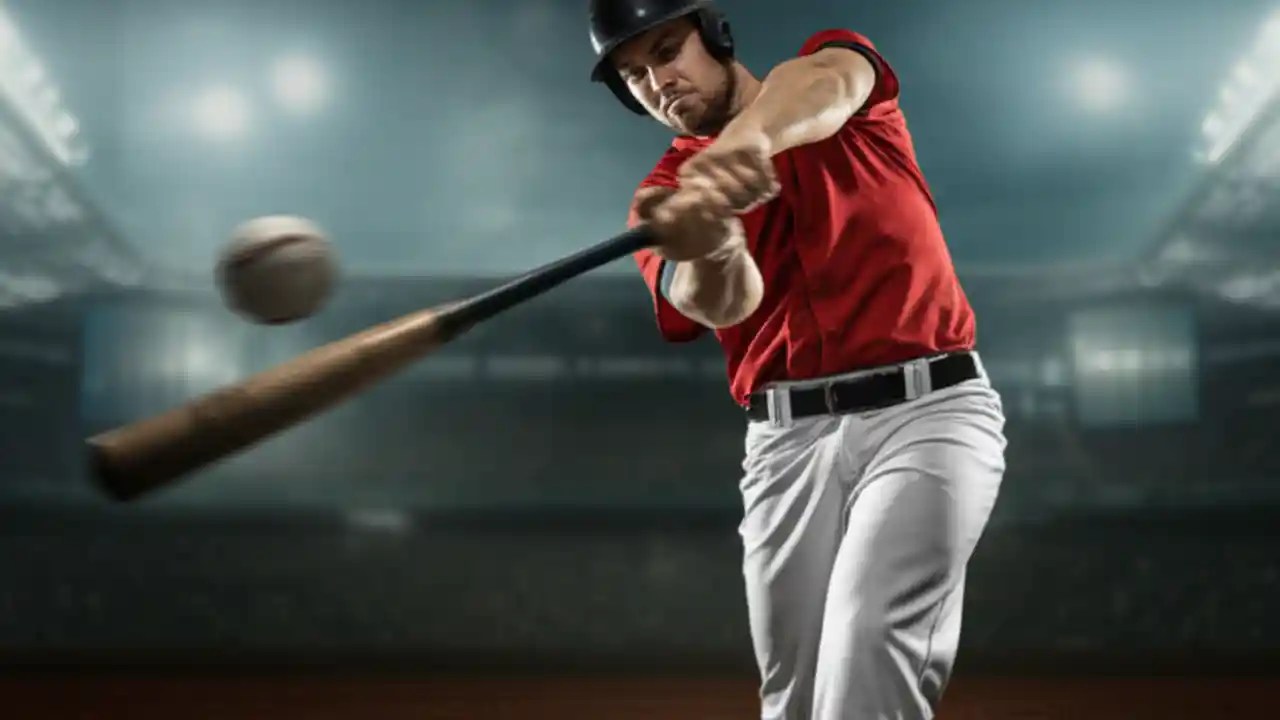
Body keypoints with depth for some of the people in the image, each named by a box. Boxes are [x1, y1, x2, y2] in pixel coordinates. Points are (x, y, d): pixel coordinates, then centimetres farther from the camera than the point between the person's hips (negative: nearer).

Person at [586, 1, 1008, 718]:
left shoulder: (841, 62, 6)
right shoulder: (668, 194, 7)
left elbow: (823, 82, -22)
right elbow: (718, 303, -15)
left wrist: (747, 135, -45)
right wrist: (709, 251, -41)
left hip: (928, 409, -3)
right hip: (791, 439, 3)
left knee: (870, 655, -22)